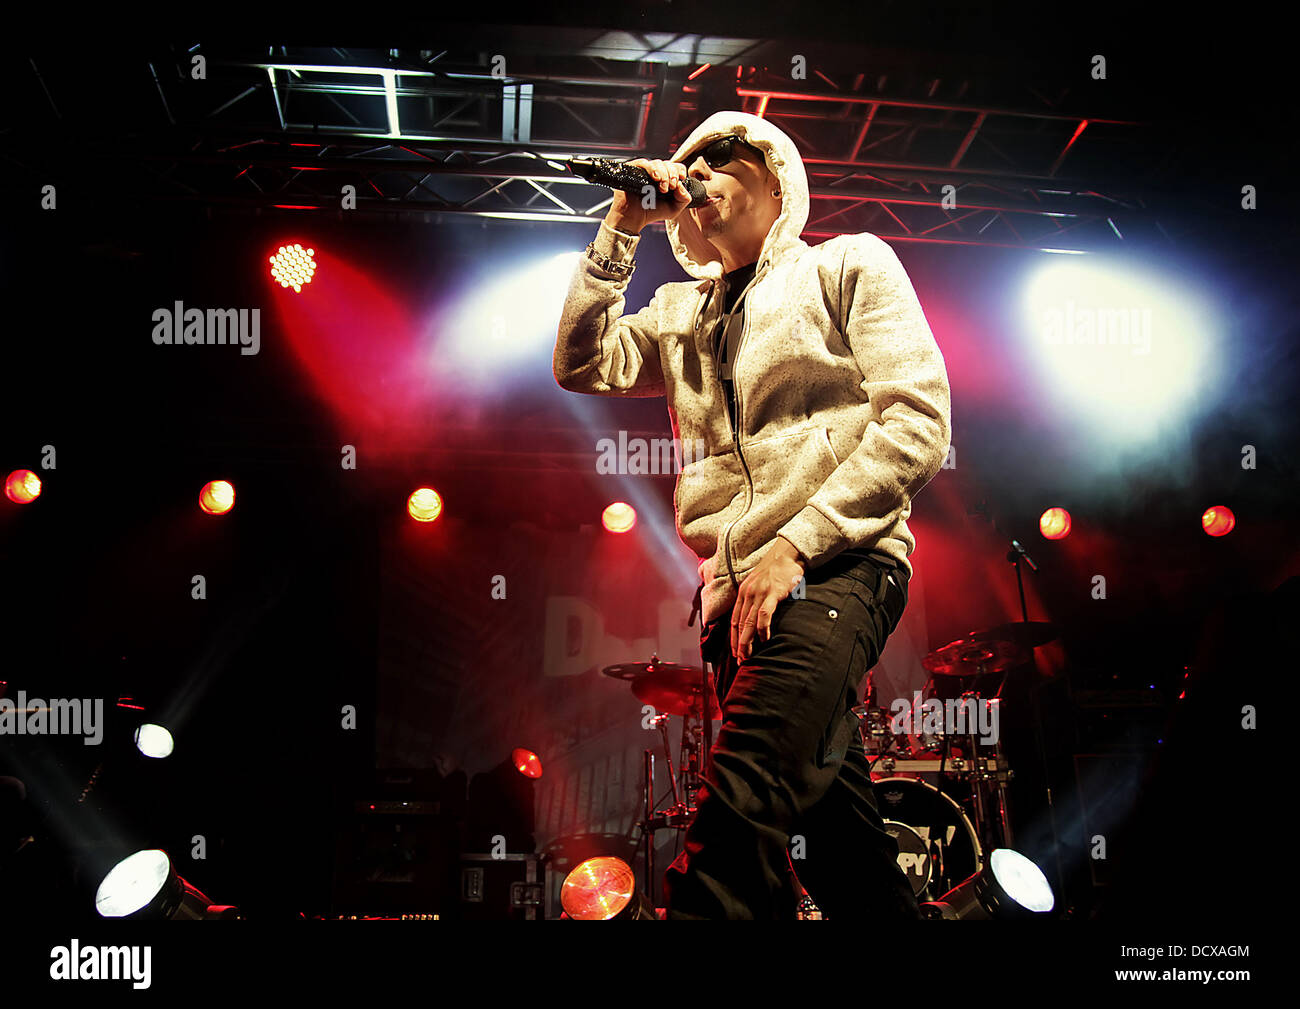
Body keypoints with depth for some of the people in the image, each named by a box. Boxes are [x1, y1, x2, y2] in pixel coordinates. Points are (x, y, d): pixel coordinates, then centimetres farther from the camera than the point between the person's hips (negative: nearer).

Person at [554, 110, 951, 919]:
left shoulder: (848, 265, 10)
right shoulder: (680, 312, 25)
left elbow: (918, 421, -3)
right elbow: (581, 367, 11)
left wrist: (796, 545, -12)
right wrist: (622, 231, 9)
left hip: (835, 569, -6)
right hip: (736, 592, 6)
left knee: (740, 804, -26)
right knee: (832, 829, 7)